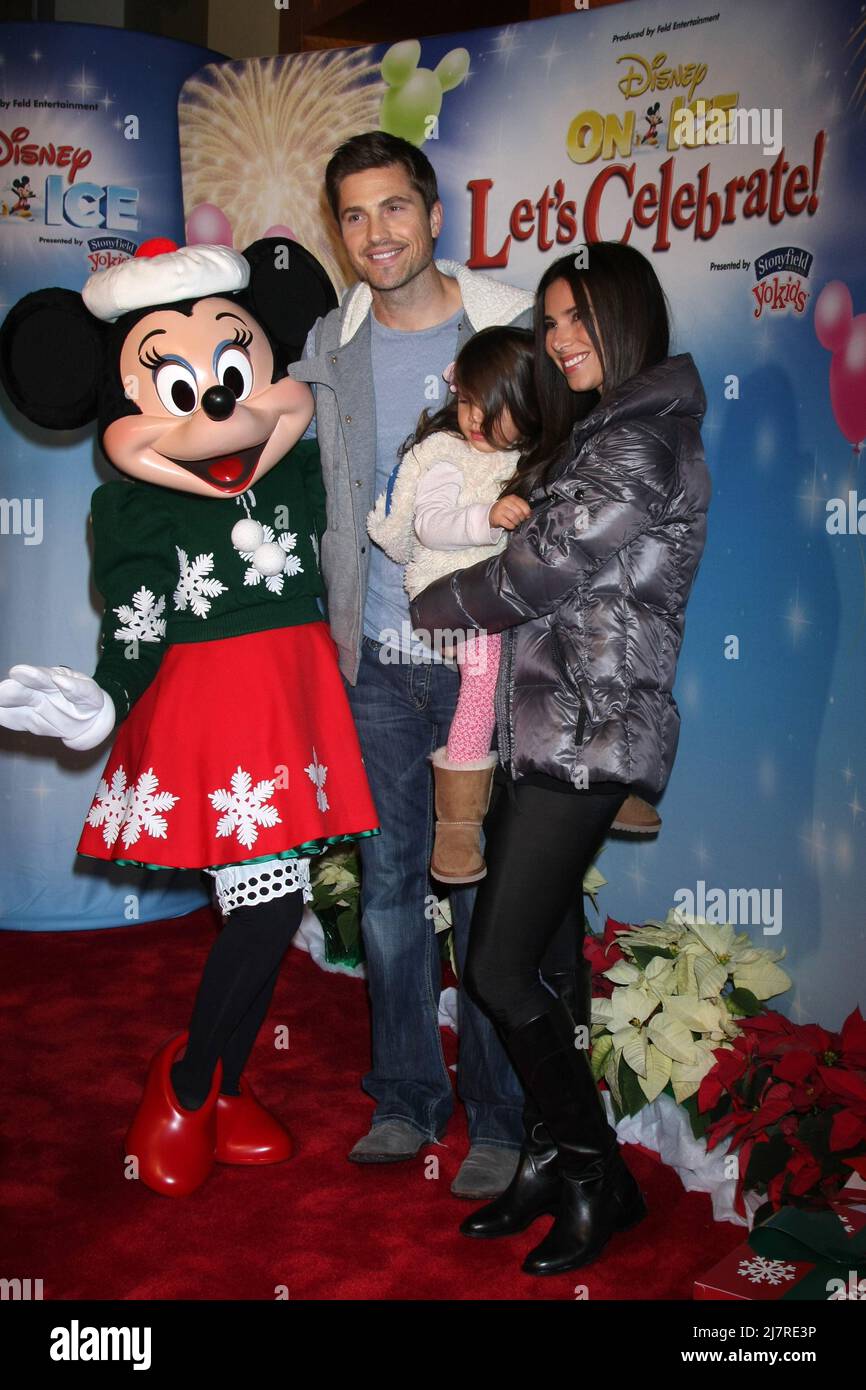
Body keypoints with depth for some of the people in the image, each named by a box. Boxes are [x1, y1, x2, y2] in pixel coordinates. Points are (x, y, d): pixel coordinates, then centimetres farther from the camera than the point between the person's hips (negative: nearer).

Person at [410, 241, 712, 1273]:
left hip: (588, 739, -10)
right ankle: (553, 1163, 24)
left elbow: (537, 577, -16)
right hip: (552, 734, 10)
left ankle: (597, 1178, 12)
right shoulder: (591, 435, 18)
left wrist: (427, 604, 0)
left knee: (499, 971, -6)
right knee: (535, 963, 12)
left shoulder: (641, 447, -13)